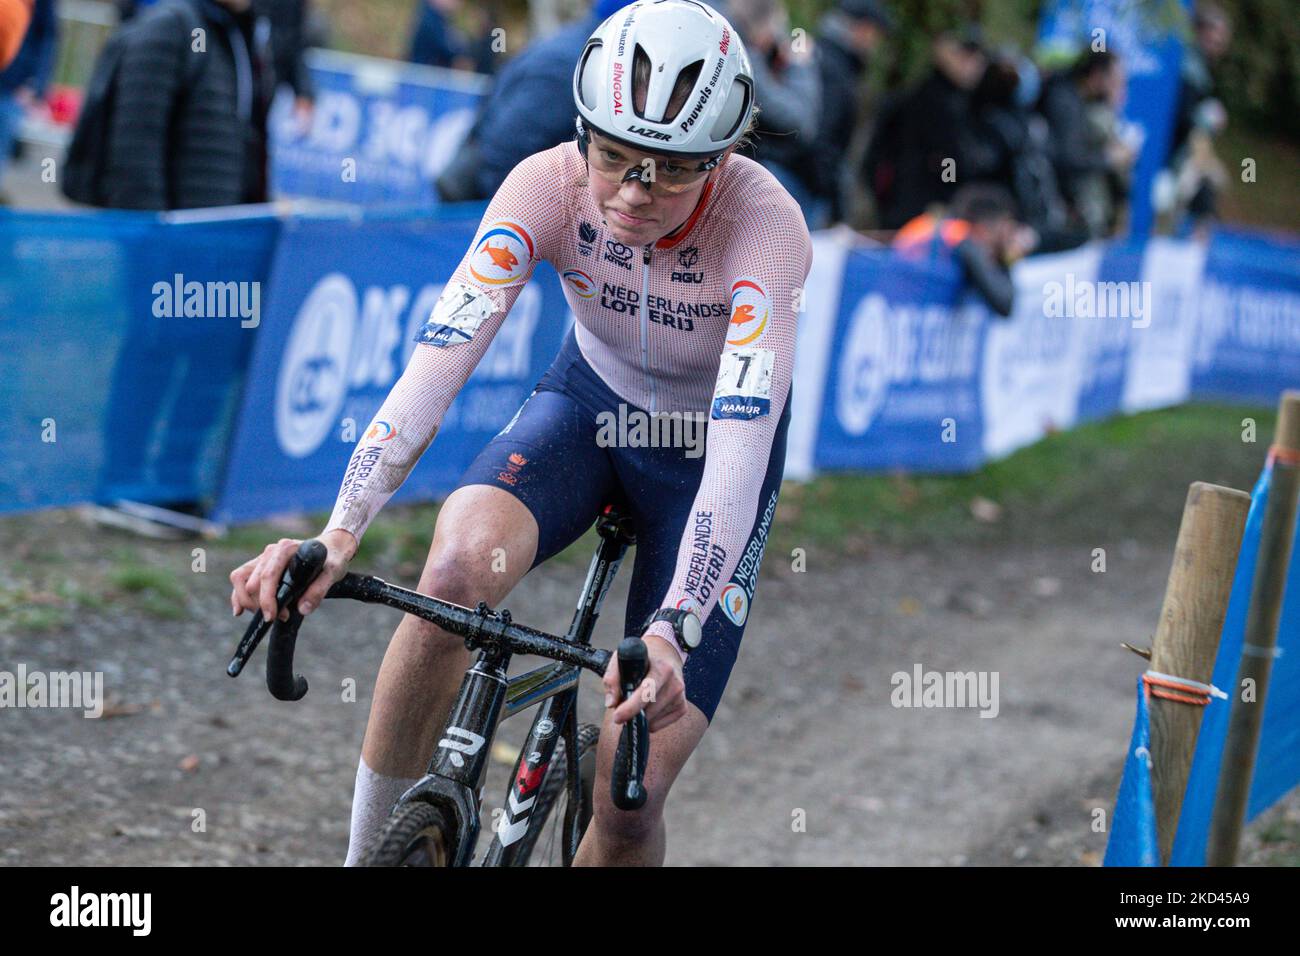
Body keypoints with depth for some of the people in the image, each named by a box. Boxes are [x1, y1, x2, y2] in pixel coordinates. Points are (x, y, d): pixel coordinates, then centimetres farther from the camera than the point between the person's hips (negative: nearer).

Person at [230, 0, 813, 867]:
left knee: (631, 799, -12)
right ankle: (368, 851, -16)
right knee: (455, 574, -33)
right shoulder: (550, 186, -26)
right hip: (586, 403, 2)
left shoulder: (763, 222, -33)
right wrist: (339, 532, -50)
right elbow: (437, 363, -35)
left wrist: (672, 632, -56)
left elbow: (739, 450, -42)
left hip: (705, 451, -2)